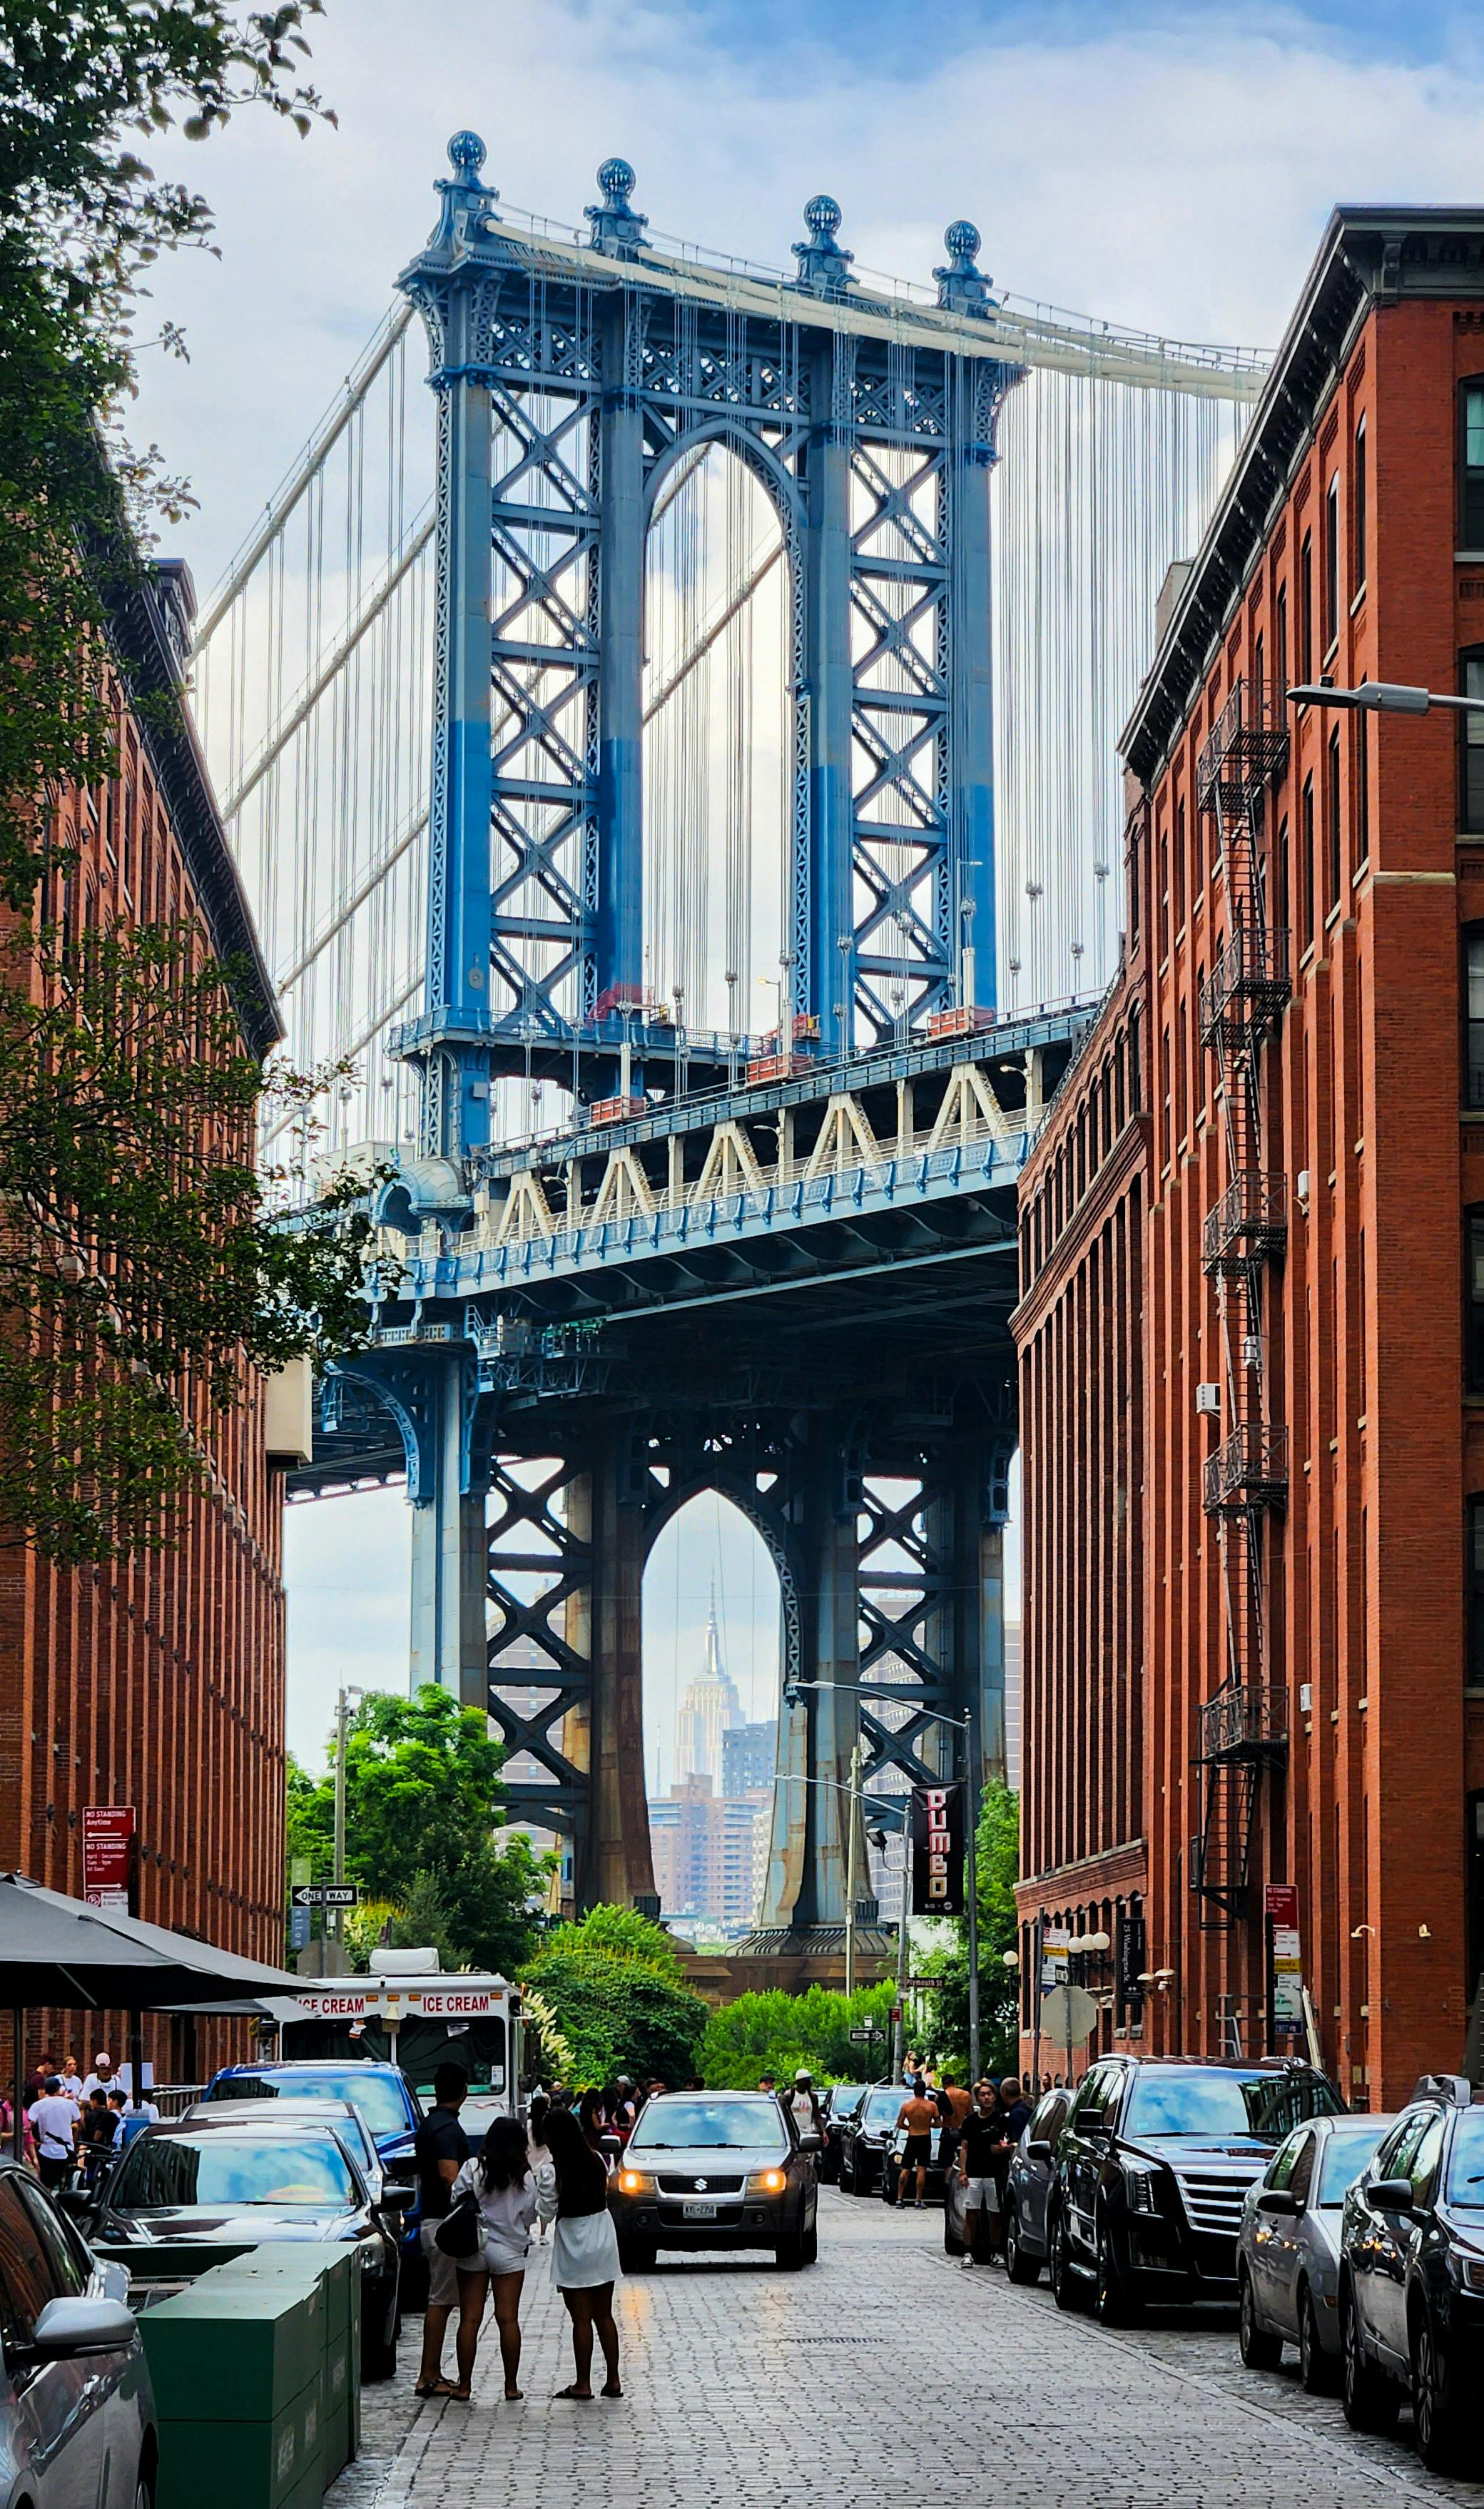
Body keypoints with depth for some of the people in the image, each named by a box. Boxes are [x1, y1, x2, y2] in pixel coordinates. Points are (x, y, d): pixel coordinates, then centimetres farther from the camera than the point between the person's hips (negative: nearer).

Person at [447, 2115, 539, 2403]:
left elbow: (456, 2205, -4)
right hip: (509, 2251, 0)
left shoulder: (472, 2169, -6)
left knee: (470, 2319, 4)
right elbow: (530, 2216, 2)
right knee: (508, 2319, 4)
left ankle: (464, 2386, 4)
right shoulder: (524, 2177, -4)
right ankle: (511, 2386, 6)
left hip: (472, 2250, 0)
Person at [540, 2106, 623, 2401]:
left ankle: (583, 2384, 5)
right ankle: (613, 2380, 14)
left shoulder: (555, 2170, -17)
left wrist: (538, 2187, 4)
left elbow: (548, 2206, -11)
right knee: (604, 2315, 12)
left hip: (574, 2244, -5)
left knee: (581, 2318, 1)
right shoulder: (596, 2161, -1)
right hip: (603, 2237, 5)